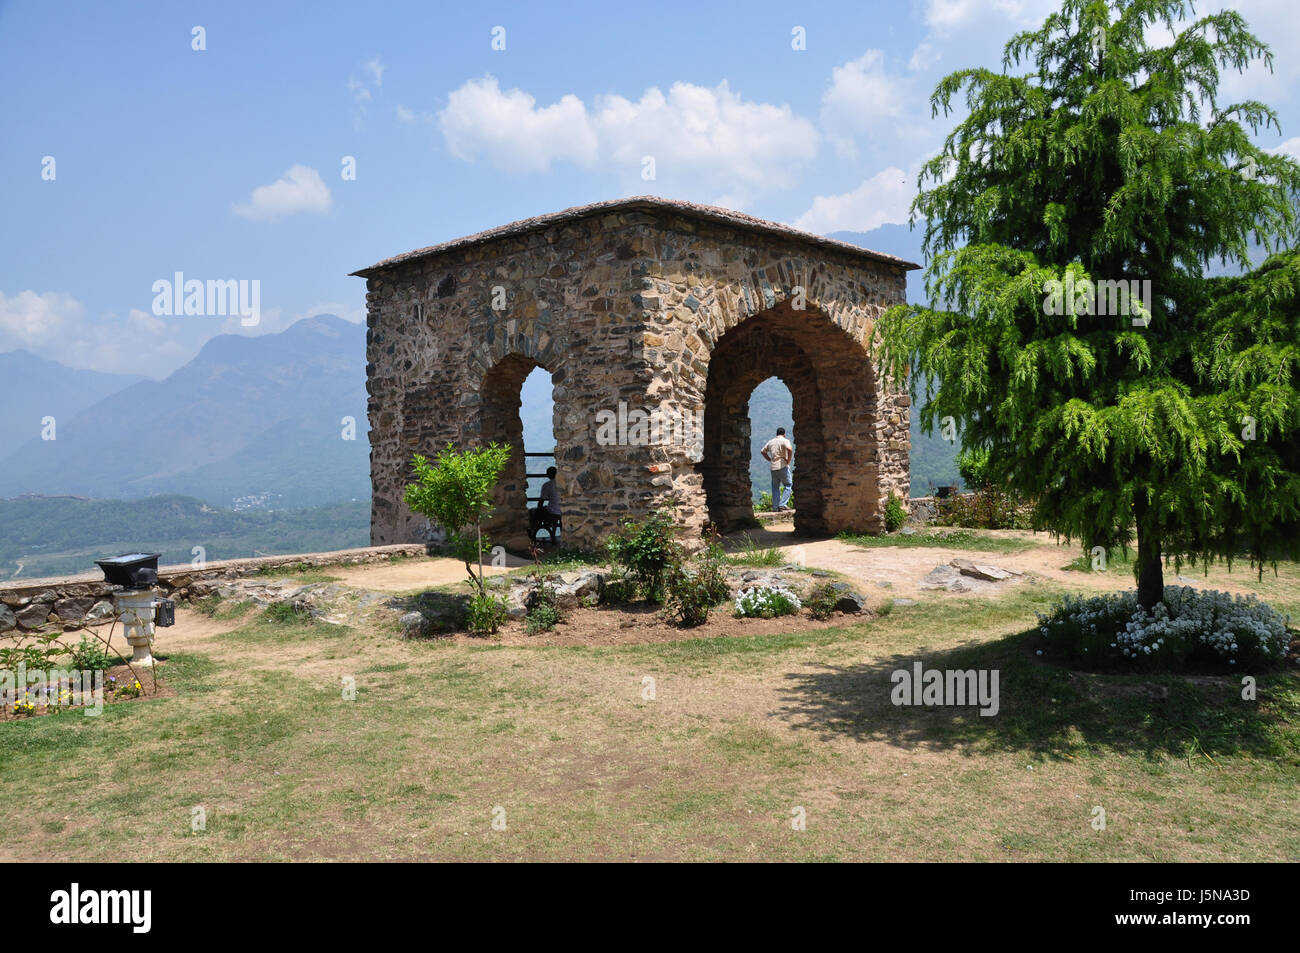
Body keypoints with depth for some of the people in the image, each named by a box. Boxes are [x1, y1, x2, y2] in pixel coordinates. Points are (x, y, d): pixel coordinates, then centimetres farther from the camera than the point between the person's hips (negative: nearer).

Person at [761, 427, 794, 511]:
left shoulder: (770, 442, 14)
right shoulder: (785, 441, -5)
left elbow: (763, 451, 23)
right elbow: (790, 449, -24)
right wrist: (788, 461, -13)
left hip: (773, 468, 5)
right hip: (783, 467, -5)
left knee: (775, 487, 14)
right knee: (787, 486, 5)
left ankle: (775, 507, 10)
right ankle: (782, 504, -8)